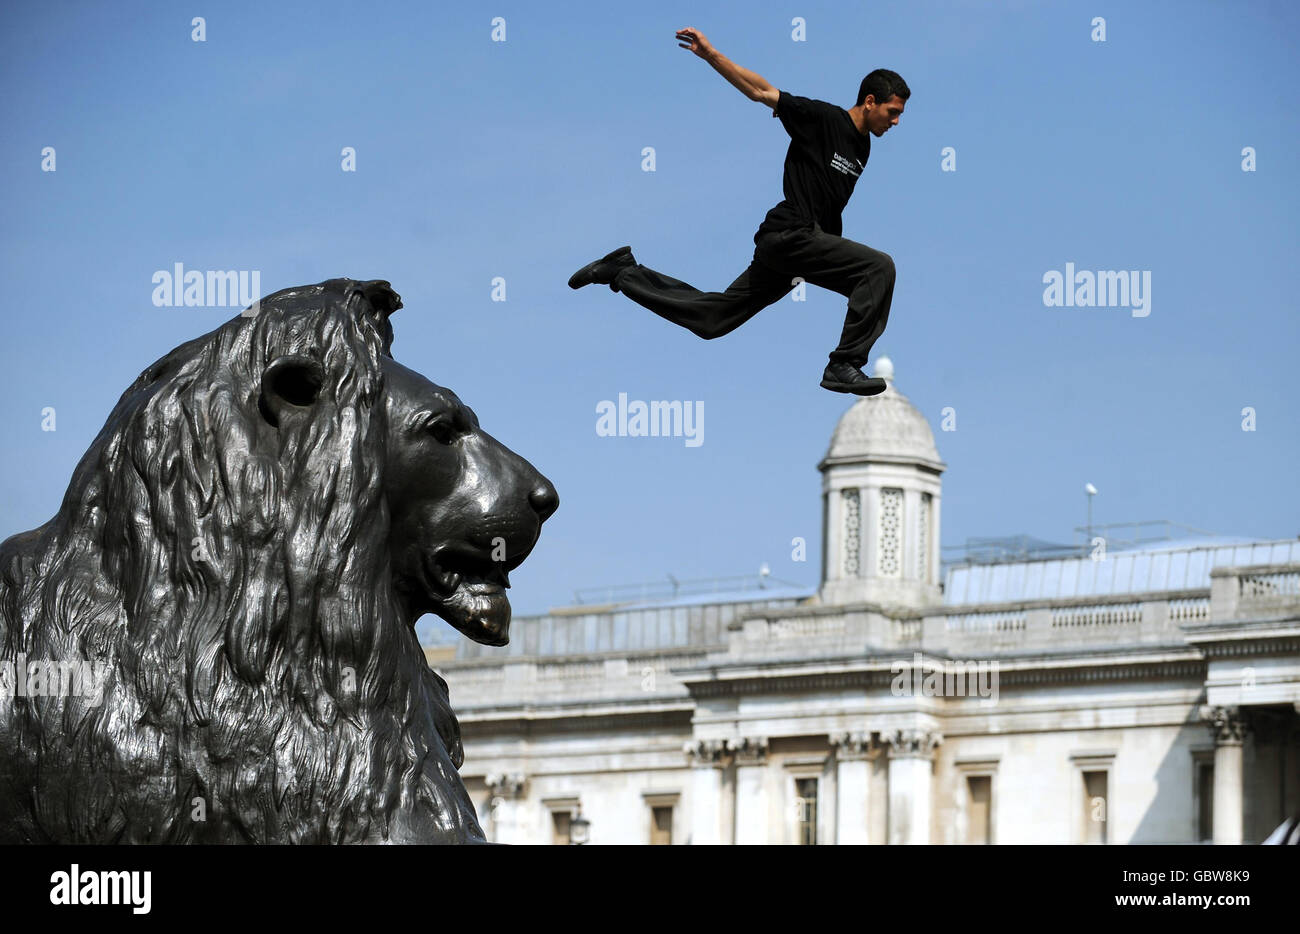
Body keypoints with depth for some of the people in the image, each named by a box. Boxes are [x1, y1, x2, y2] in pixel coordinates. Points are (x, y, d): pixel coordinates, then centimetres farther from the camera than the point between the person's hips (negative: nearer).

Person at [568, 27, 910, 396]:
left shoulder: (862, 147, 16)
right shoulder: (824, 119, -10)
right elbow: (761, 91, -13)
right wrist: (710, 54, -22)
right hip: (790, 236, -9)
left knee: (710, 319, 16)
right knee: (879, 267, -23)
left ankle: (624, 273, 25)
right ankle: (845, 366, -19)